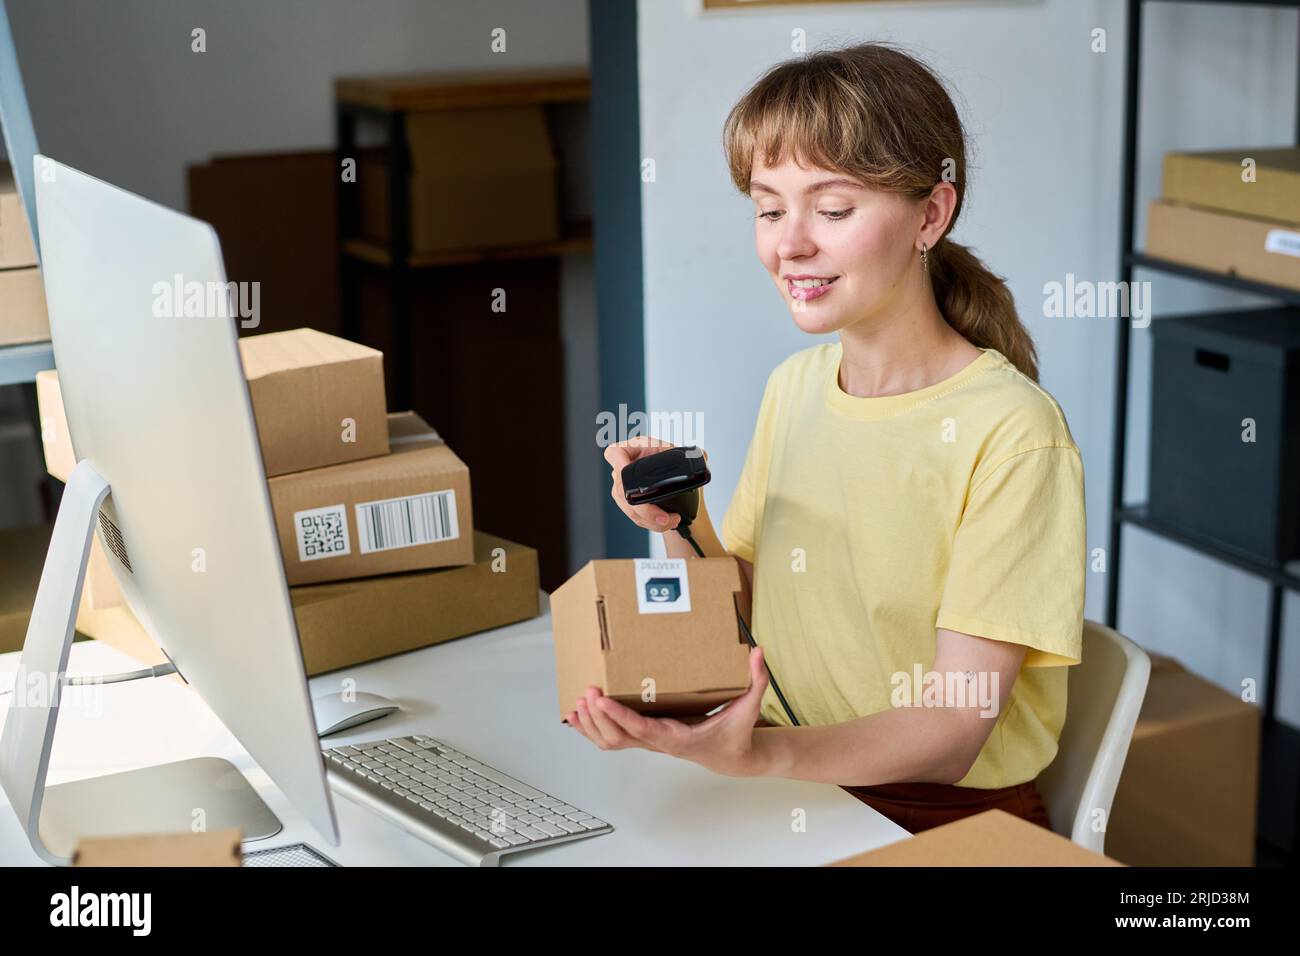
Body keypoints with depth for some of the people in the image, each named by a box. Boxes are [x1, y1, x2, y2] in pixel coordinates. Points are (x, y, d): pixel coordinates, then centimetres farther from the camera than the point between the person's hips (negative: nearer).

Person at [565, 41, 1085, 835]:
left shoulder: (1011, 431, -17)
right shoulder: (794, 385, 5)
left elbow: (951, 734, -18)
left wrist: (761, 754, -33)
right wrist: (680, 525, -7)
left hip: (947, 820, -5)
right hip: (787, 787, 6)